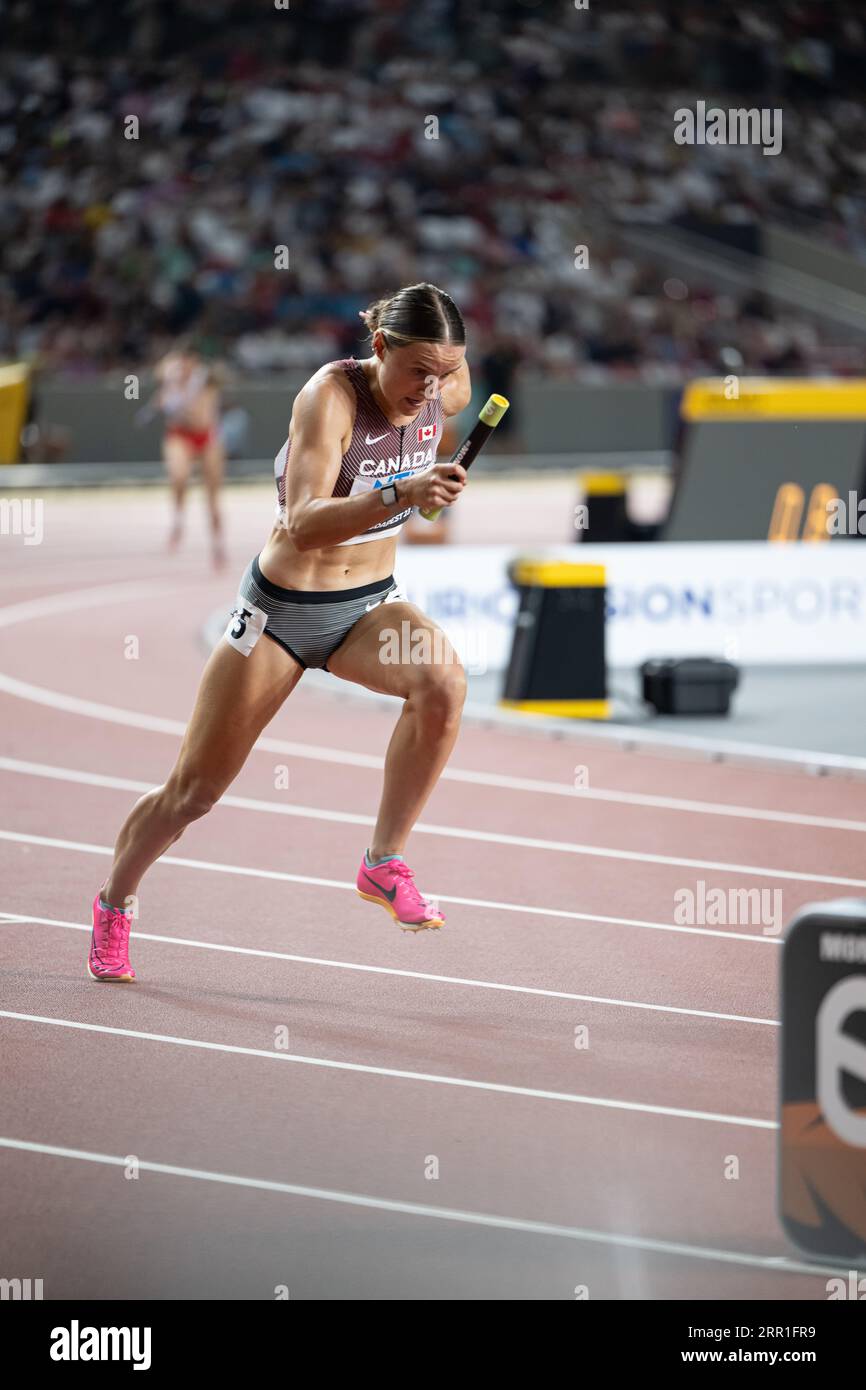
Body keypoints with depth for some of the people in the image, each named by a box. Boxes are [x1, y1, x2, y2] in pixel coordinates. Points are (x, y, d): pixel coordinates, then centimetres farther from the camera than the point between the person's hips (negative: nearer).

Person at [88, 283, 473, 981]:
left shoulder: (447, 393, -9)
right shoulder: (330, 395, -26)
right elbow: (304, 526, -37)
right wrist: (401, 495, -49)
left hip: (370, 605, 4)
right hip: (282, 609, -4)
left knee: (444, 683, -31)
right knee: (194, 790, 7)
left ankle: (386, 864, -19)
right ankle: (114, 903, 34)